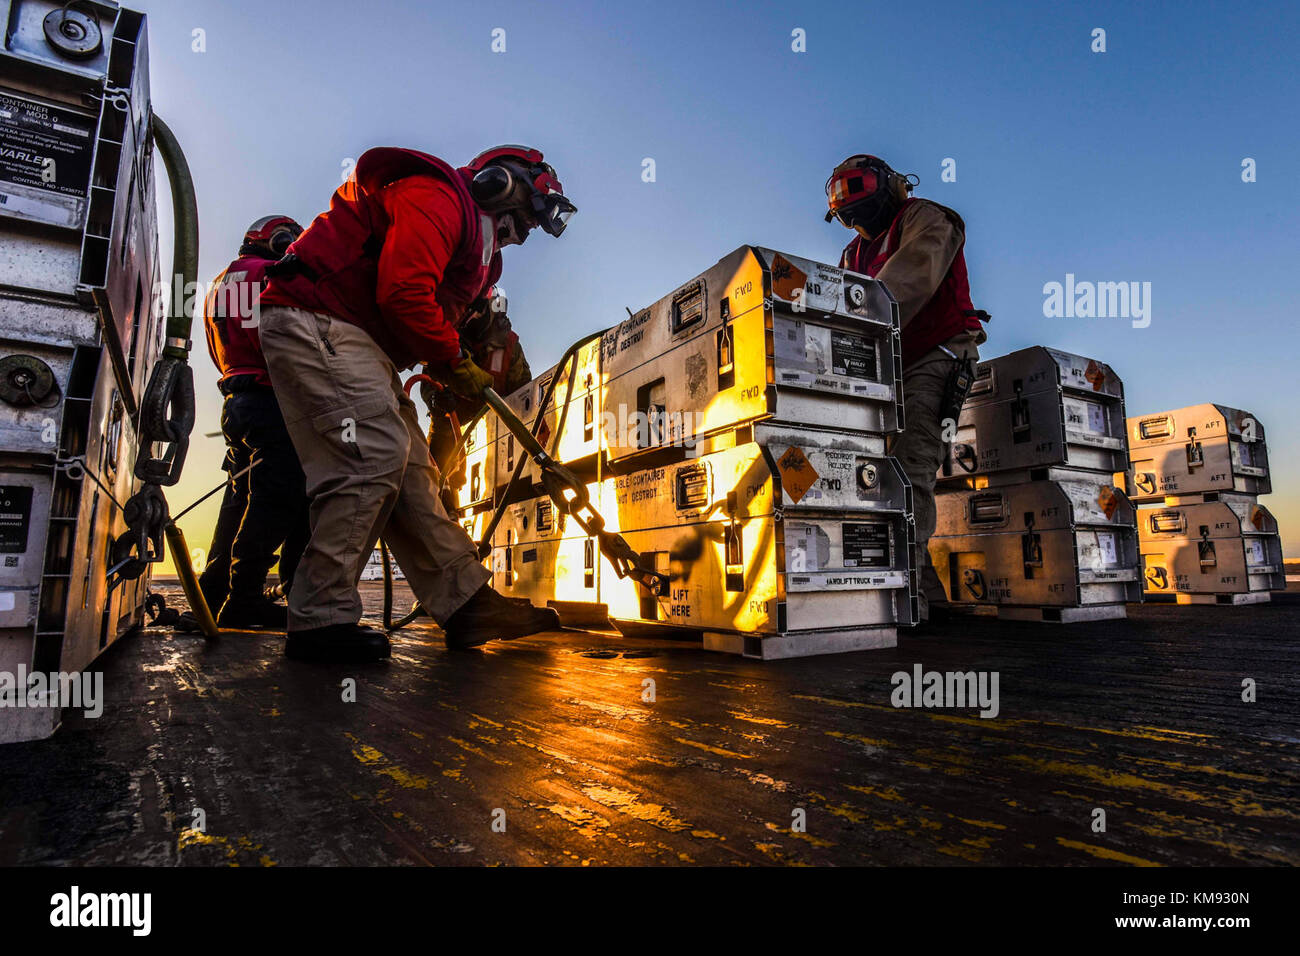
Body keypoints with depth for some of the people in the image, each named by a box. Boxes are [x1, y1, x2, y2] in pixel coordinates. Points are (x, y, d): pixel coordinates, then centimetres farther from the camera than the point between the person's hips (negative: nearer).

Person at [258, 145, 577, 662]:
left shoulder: (472, 245, 24)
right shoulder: (434, 198, -10)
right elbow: (402, 295, -23)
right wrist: (456, 364, -13)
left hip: (359, 343, 10)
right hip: (314, 323, -10)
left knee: (411, 469, 1)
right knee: (376, 454, -22)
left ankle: (469, 603, 2)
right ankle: (321, 620, -17)